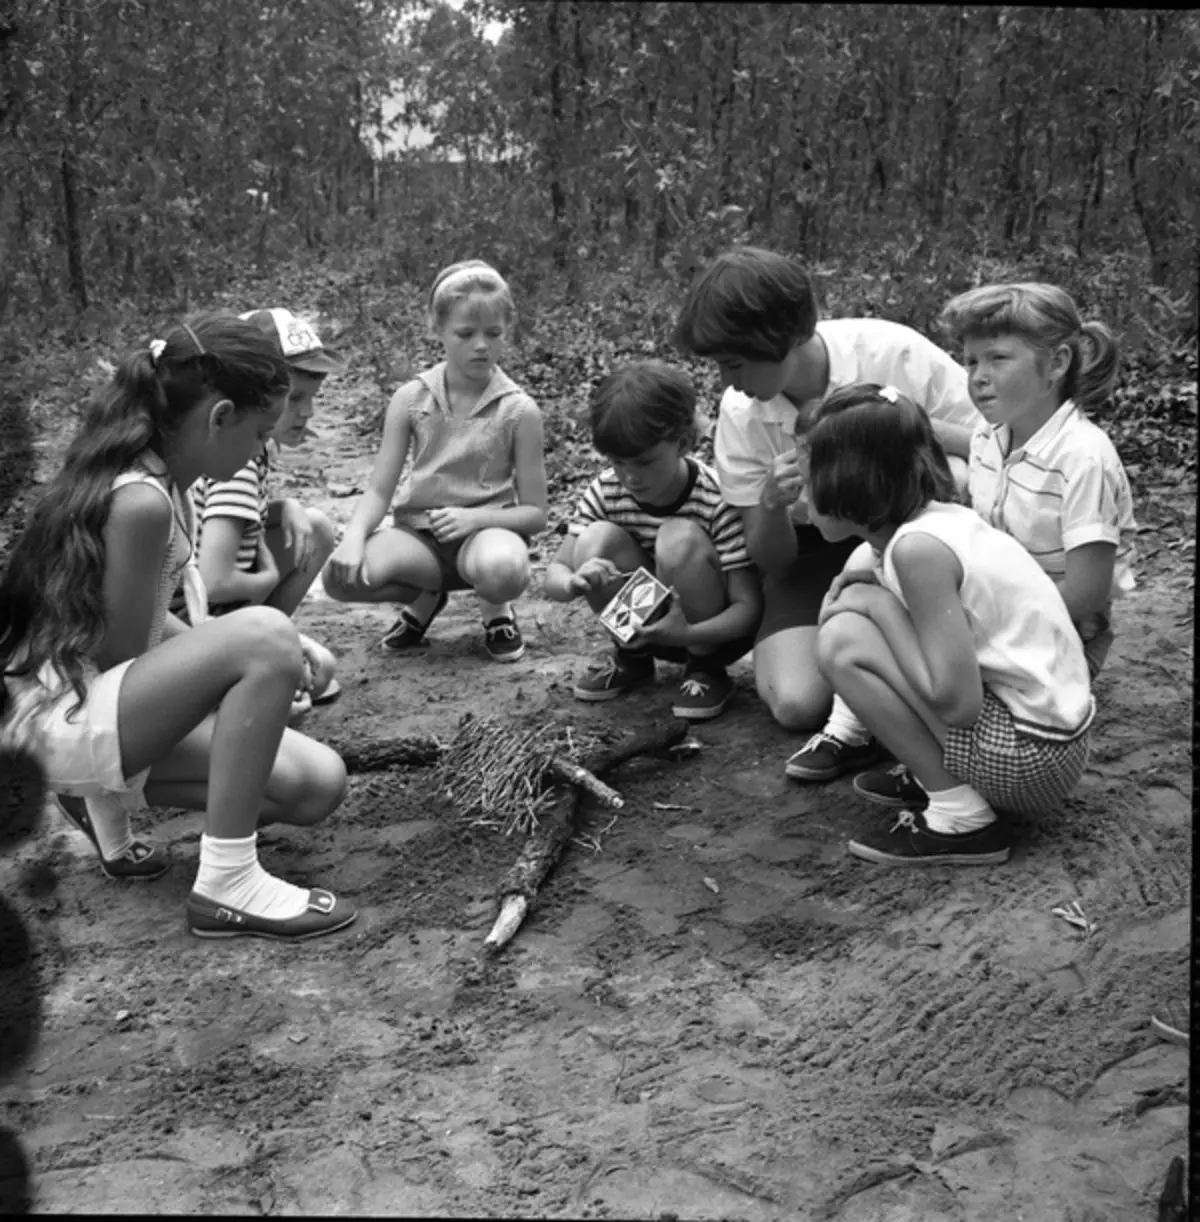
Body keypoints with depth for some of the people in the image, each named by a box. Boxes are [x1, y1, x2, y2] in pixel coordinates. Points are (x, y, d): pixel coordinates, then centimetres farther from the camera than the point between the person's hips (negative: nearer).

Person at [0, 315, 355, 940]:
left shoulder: (155, 476, 5)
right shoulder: (140, 503, -24)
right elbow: (122, 656, -16)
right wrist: (260, 656, -3)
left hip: (96, 691, 9)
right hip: (56, 719, -9)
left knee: (317, 786, -1)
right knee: (265, 635, -30)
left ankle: (106, 798, 13)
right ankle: (226, 886, -20)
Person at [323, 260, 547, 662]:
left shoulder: (519, 410, -6)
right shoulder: (411, 399, -1)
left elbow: (535, 513, -4)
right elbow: (379, 490, -2)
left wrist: (475, 518, -22)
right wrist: (355, 535, -22)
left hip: (487, 528, -2)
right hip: (420, 533, 2)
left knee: (503, 568, -39)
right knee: (342, 575, -26)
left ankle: (494, 608, 2)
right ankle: (425, 597, 7)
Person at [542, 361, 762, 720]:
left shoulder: (717, 498, -25)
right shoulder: (606, 491, -13)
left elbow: (749, 606, -25)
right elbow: (552, 574, -10)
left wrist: (687, 634, -43)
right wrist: (573, 583, -35)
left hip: (713, 630, -4)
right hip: (649, 625, 4)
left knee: (679, 538, -32)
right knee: (596, 541, -22)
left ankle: (706, 668, -11)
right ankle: (633, 656, 3)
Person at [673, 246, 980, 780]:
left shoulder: (893, 354, -22)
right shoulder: (741, 412, -11)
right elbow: (772, 561, -5)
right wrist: (771, 504, -28)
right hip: (814, 546, 2)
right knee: (795, 703, -23)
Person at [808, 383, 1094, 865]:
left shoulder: (918, 547, -22)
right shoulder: (939, 518, 3)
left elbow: (957, 703, -24)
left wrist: (876, 603, -13)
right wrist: (875, 586, 0)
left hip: (1034, 758, -9)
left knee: (842, 641, -16)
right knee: (856, 605, 9)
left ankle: (961, 817, -7)